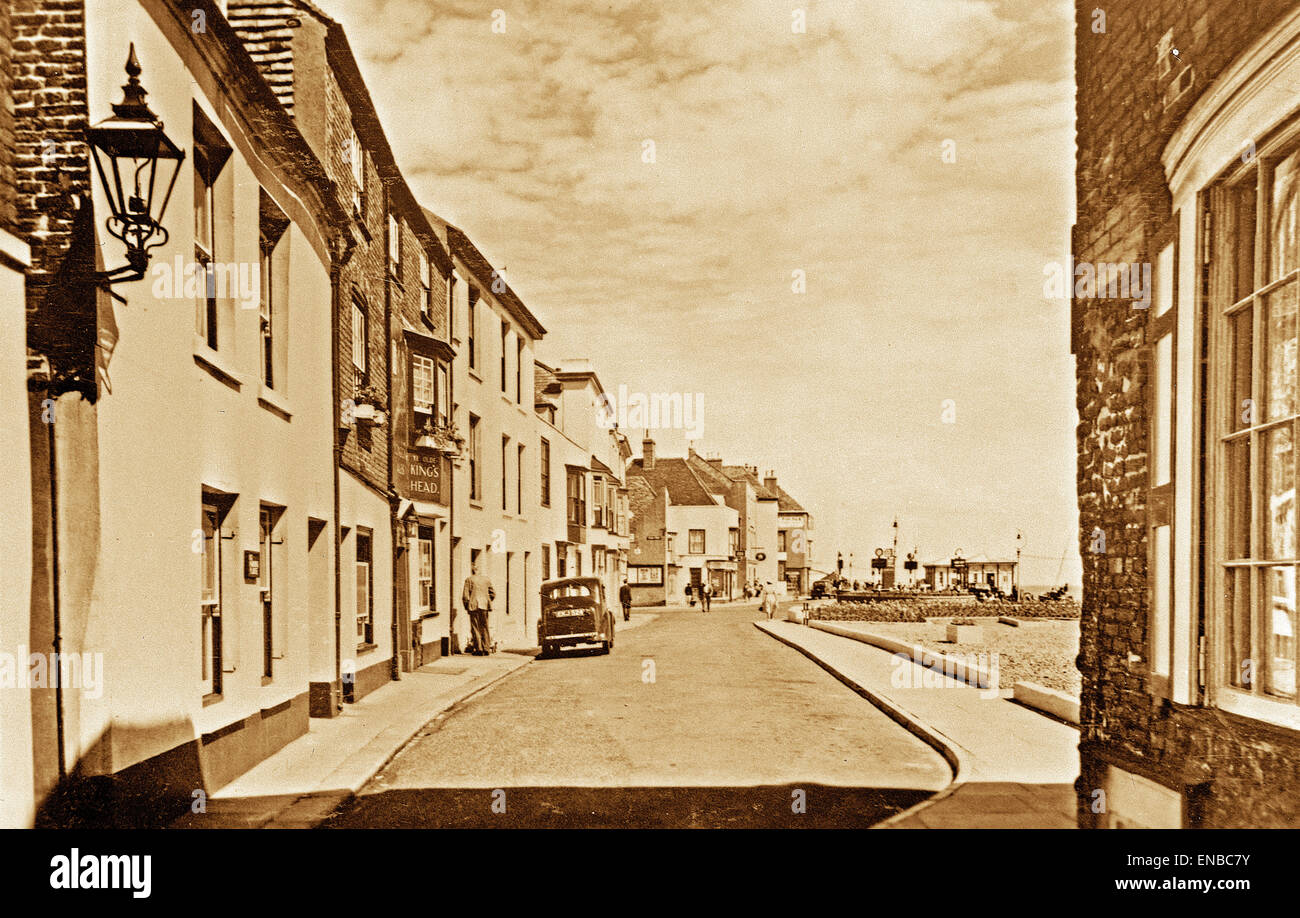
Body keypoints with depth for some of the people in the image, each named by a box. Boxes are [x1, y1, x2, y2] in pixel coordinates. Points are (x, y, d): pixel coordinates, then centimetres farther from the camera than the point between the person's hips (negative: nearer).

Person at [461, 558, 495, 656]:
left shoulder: (469, 580, -2)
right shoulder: (486, 579, 9)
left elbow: (465, 595, -5)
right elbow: (493, 594, 12)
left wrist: (467, 607, 5)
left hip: (474, 606, -3)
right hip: (485, 607, 3)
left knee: (475, 628, 3)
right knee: (484, 628, 10)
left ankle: (479, 649, -1)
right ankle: (486, 649, 10)